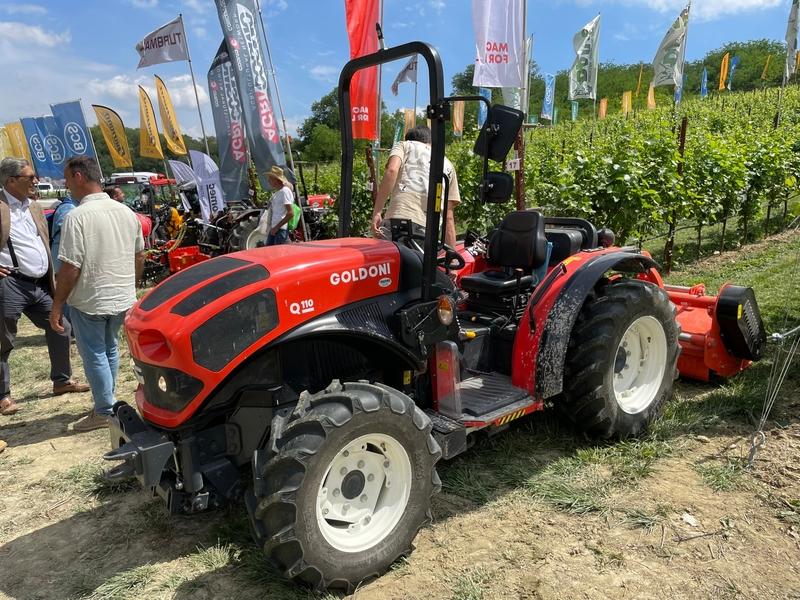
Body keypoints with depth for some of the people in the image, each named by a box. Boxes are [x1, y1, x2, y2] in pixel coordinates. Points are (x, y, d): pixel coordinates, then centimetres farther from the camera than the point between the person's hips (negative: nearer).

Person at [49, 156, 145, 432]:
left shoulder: (77, 217, -18)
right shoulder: (125, 211, 3)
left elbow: (70, 268, -20)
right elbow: (139, 256, 11)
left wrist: (57, 305, -9)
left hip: (89, 301, -6)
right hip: (122, 298, 7)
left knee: (94, 354, 6)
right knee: (110, 349, 20)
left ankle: (104, 412, 14)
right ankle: (107, 402, 31)